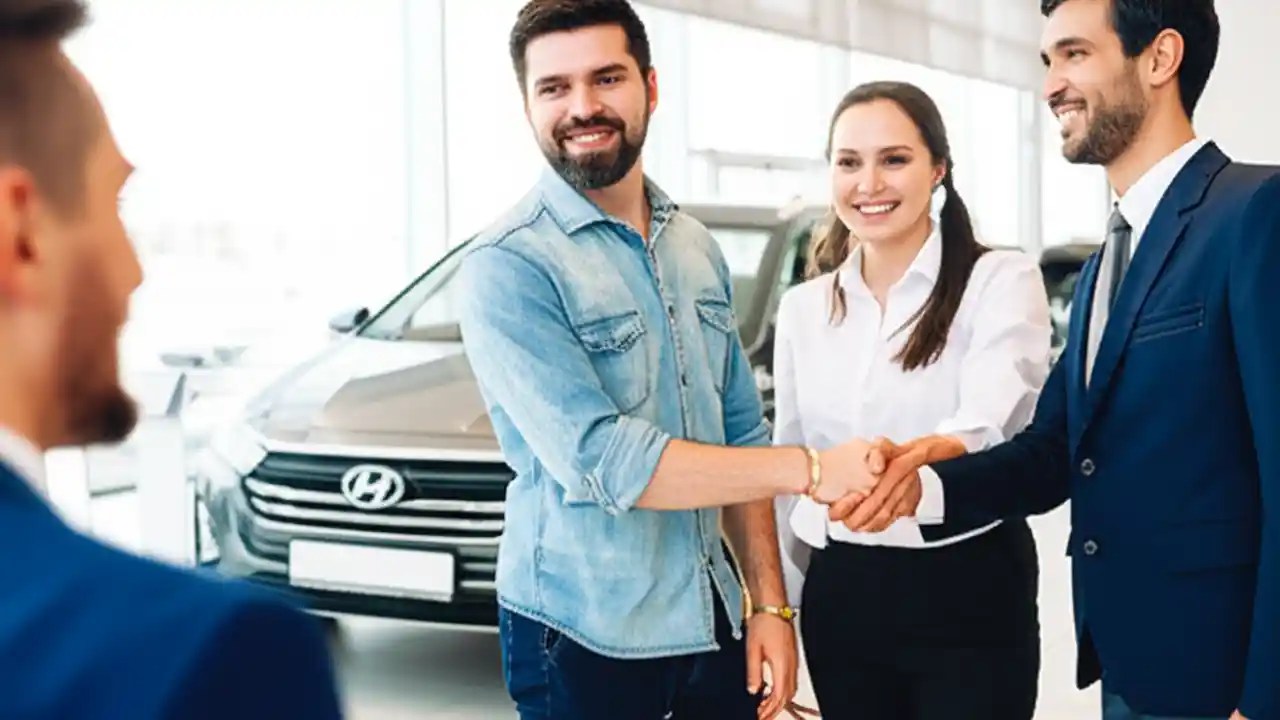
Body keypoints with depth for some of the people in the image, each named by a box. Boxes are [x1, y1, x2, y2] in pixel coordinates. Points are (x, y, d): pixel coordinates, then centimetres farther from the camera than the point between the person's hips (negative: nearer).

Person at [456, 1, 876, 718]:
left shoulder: (698, 250, 7)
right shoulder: (509, 267, -15)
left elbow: (741, 436, 11)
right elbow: (603, 461, -22)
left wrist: (771, 603, 4)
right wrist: (811, 469, -21)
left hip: (716, 625, 6)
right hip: (583, 639, -5)